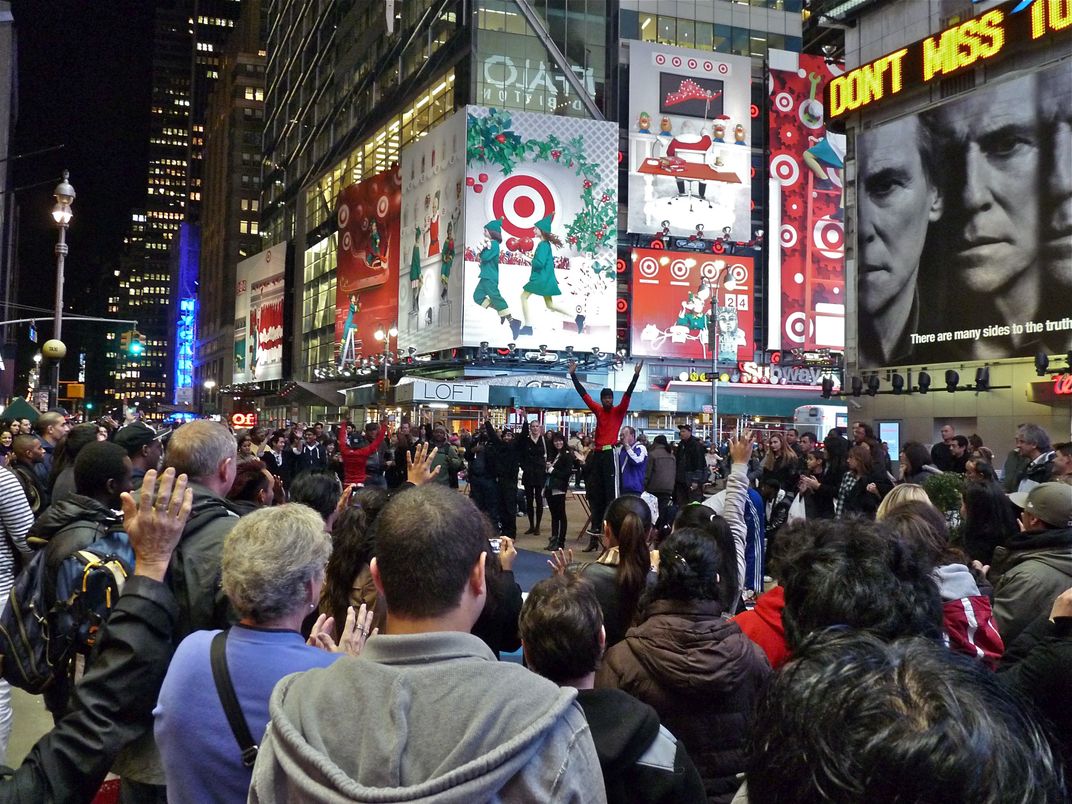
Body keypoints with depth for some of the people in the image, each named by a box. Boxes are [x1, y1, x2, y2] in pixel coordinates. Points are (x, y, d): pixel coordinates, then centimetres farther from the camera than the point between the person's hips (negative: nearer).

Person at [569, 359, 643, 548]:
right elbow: (583, 393, 12)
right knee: (595, 493, 6)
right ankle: (595, 528, 11)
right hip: (598, 454, 5)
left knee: (610, 492, -7)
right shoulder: (598, 410, 12)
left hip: (611, 453, -5)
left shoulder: (619, 411, 2)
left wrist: (636, 375, -18)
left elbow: (628, 394, -9)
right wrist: (573, 374, 10)